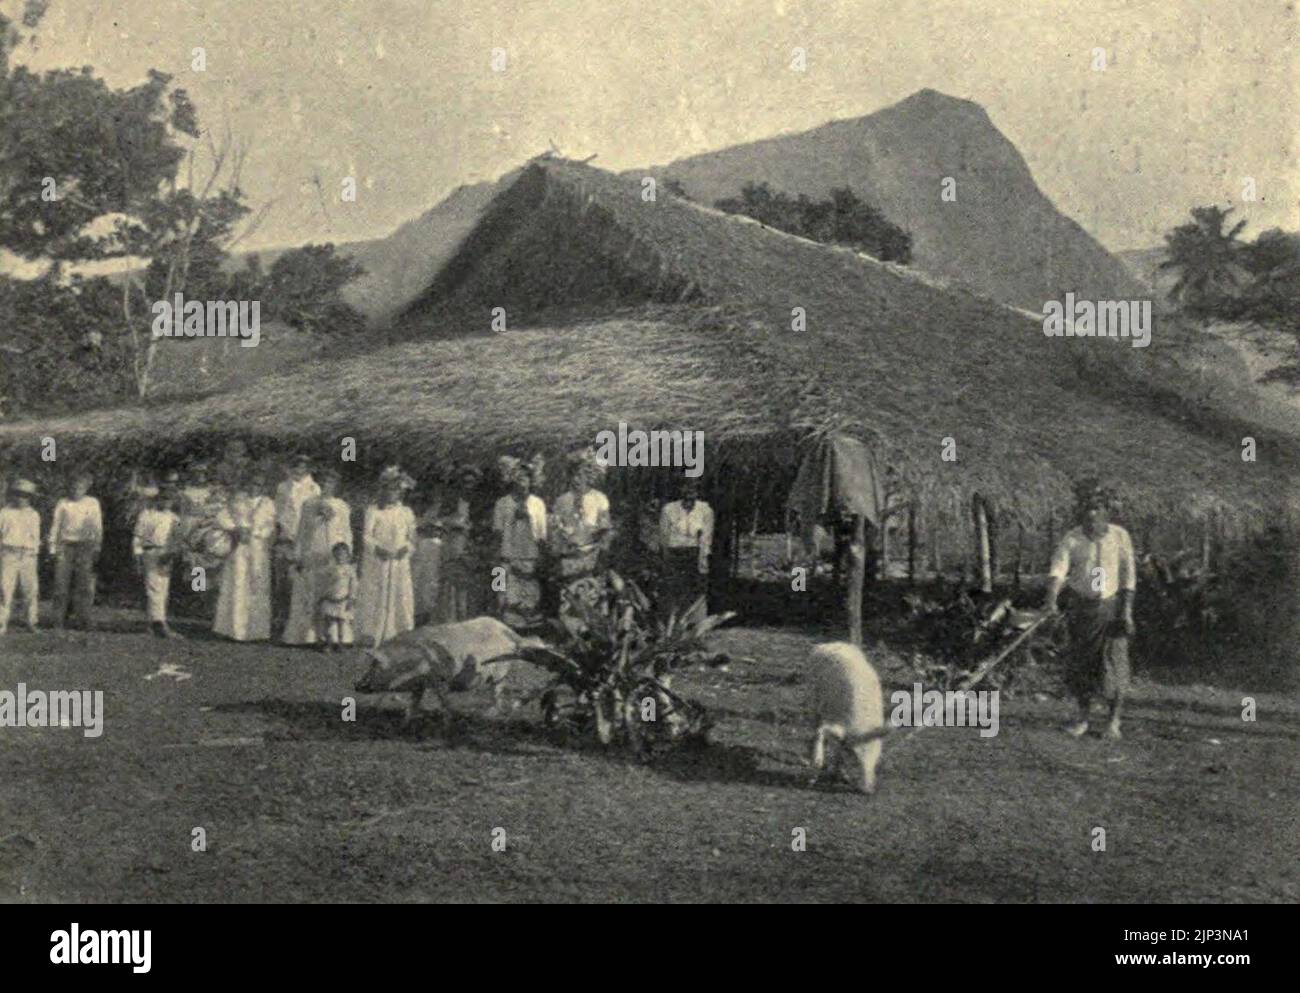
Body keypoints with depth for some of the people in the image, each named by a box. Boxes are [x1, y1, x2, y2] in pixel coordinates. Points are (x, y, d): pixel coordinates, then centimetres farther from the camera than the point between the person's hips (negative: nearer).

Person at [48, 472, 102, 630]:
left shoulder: (92, 503, 8)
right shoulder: (62, 504, 9)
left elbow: (97, 527, 6)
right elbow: (55, 526, 10)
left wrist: (97, 548, -2)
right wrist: (52, 550, 5)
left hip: (84, 547, 0)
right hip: (65, 547, 0)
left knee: (84, 584, -4)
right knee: (61, 583, -4)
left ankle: (82, 618, -2)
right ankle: (58, 620, 0)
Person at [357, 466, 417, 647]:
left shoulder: (406, 513, 10)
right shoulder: (373, 511, 3)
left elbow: (412, 537, 10)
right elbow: (366, 536, -3)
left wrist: (406, 548, -12)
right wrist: (379, 549, -20)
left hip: (399, 564, 2)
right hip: (376, 564, -2)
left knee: (400, 597, -4)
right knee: (374, 598, -4)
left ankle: (396, 638, -3)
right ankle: (373, 640, -1)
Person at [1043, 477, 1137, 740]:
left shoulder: (1120, 536, -7)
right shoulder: (1071, 539, -7)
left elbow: (1128, 574, -4)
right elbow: (1057, 570, -18)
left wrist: (1127, 610, -10)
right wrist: (1051, 600, -35)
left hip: (1112, 607, -2)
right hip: (1082, 607, 2)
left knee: (1114, 662, -6)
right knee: (1080, 664, 5)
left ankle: (1114, 720, 9)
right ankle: (1083, 719, 19)